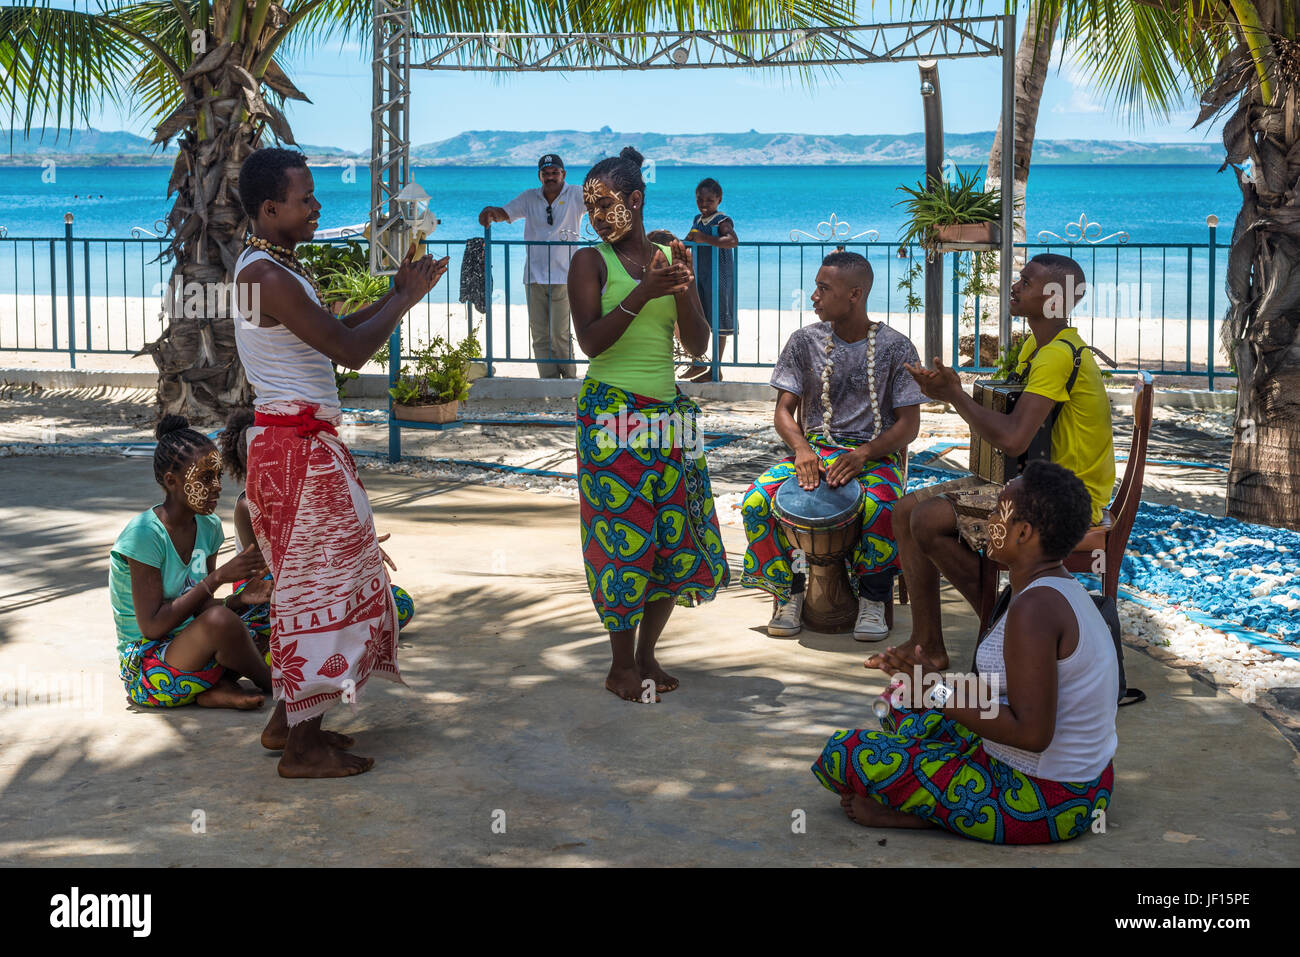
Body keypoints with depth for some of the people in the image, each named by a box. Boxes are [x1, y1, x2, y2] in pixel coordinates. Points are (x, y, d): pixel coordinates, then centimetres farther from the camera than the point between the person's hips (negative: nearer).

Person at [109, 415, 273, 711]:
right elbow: (152, 626, -24)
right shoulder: (145, 534, -20)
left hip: (185, 648, 7)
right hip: (144, 665, -7)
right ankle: (273, 685, -7)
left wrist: (241, 599, -14)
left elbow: (200, 610, 7)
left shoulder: (208, 527, 3)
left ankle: (214, 689, -12)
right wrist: (218, 578, -26)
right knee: (220, 621, -34)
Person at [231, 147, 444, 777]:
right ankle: (303, 747, 3)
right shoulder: (269, 275, -19)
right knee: (317, 581, -4)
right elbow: (349, 350, -22)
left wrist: (394, 294, 12)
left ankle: (288, 719, 27)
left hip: (291, 437, 11)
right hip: (298, 445, -11)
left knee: (308, 578, 18)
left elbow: (330, 332, 20)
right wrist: (405, 299, -9)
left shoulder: (269, 266, 14)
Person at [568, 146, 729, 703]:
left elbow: (697, 345, 5)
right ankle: (622, 667, 7)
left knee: (677, 535, 5)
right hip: (613, 414, -5)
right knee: (623, 535, -4)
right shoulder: (590, 262, 0)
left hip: (667, 415, 5)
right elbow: (591, 341, -12)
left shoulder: (669, 260, 11)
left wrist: (683, 289, -11)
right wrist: (643, 295, -21)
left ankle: (646, 655, 19)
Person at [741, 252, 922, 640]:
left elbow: (909, 424, -3)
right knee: (756, 502, -25)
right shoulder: (804, 342, 5)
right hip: (815, 448, 3)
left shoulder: (896, 348, -2)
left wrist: (863, 454, -20)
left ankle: (872, 598, -13)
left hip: (876, 453, -3)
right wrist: (801, 449, -18)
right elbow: (784, 411, 4)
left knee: (879, 507, -38)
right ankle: (787, 591, -3)